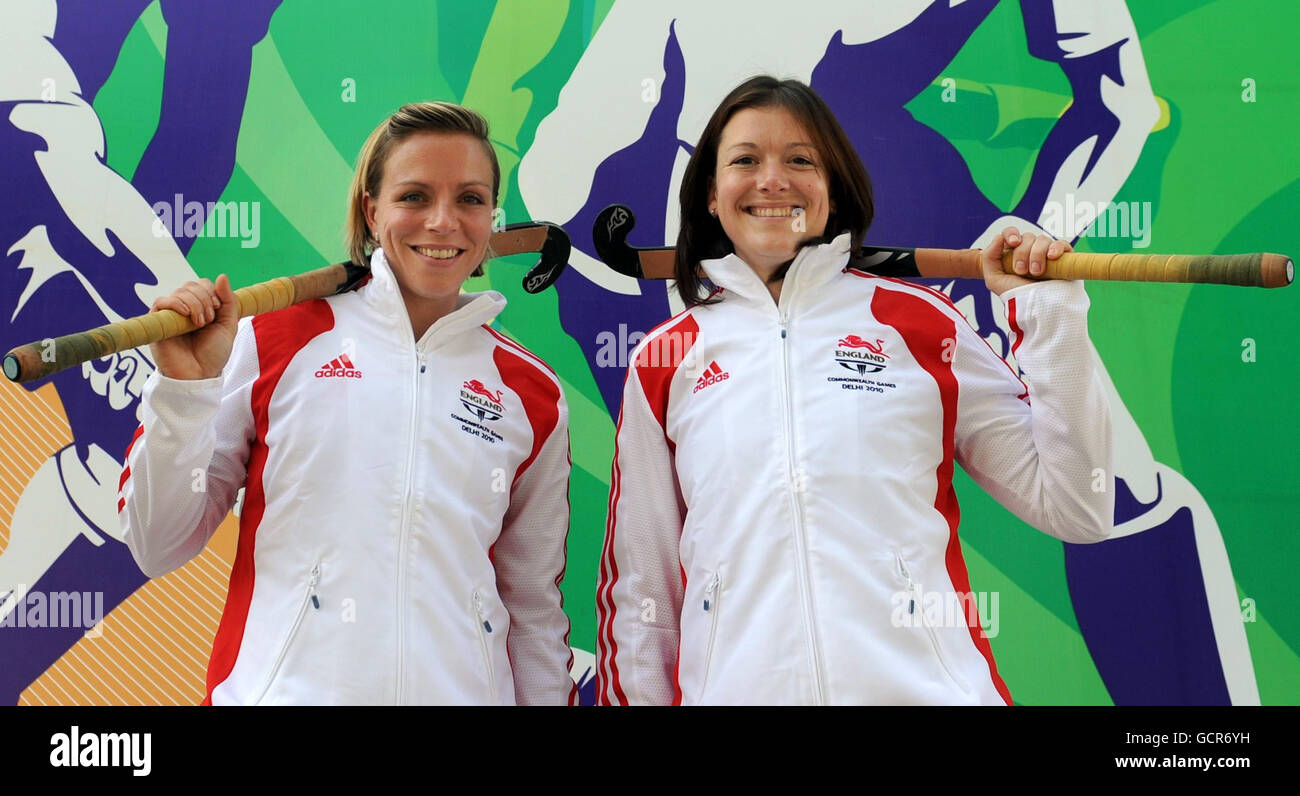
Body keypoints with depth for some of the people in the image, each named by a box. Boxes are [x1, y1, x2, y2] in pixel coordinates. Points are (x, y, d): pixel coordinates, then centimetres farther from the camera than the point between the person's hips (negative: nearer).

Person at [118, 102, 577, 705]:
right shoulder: (277, 336, -2)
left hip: (461, 689, 2)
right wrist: (184, 388, -13)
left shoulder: (532, 395, 5)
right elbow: (159, 549, -2)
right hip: (280, 685, -2)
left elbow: (535, 610, 10)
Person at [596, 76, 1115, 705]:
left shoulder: (919, 320, 4)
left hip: (924, 683, -1)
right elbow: (638, 594, 11)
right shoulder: (663, 360, 7)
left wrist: (1051, 316, -3)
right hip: (736, 684, 1)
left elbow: (1075, 510, 2)